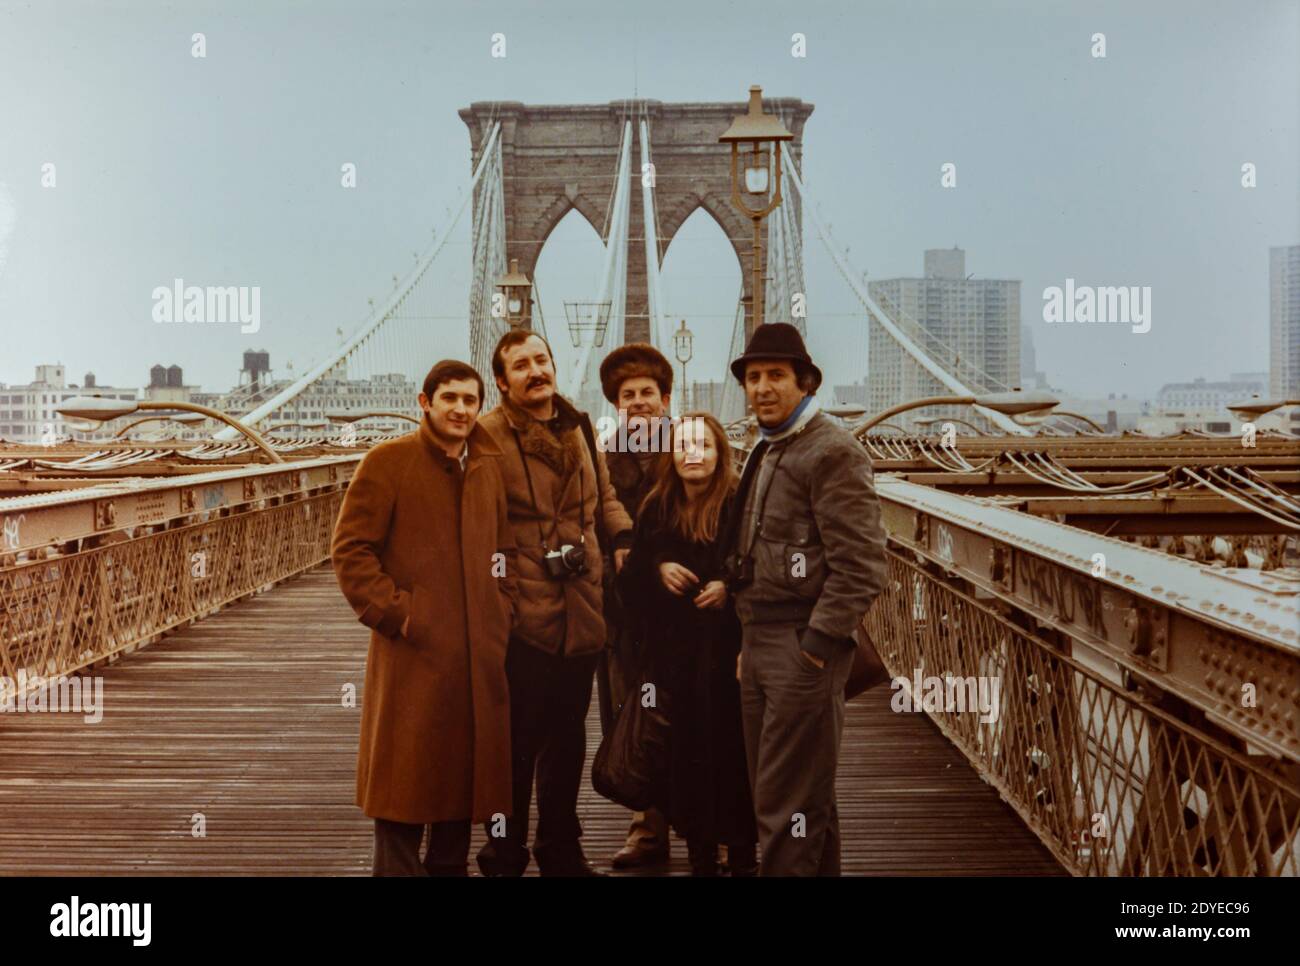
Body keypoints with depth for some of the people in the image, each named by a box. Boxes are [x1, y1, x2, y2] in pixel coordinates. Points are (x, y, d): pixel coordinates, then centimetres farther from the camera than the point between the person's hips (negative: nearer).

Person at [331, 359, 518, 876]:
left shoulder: (489, 466, 13)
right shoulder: (388, 461, -5)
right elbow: (349, 548, -9)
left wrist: (504, 610, 8)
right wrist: (394, 612, -14)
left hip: (479, 657, 6)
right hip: (412, 655, -5)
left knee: (464, 774, 13)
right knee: (406, 782, 1)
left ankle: (450, 867, 26)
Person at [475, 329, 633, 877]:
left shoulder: (578, 427, 11)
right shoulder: (488, 436, -11)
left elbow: (602, 494, 21)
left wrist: (622, 536, 4)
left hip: (581, 611, 7)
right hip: (524, 616, -6)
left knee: (568, 738, 18)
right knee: (518, 744, 4)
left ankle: (561, 851, 34)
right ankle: (504, 858, 22)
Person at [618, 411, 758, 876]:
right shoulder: (656, 507, 8)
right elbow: (630, 580, 13)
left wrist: (730, 586, -18)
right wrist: (657, 568, -6)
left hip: (728, 650, -3)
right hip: (673, 651, 3)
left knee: (733, 749, -1)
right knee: (685, 749, 5)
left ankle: (742, 853, 15)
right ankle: (699, 851, 19)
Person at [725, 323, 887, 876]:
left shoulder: (832, 451, -10)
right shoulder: (766, 453, 17)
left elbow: (861, 566, -16)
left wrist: (815, 646, -17)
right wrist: (749, 643, 13)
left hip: (804, 649, -9)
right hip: (759, 644, 9)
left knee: (788, 806, -5)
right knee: (796, 798, 16)